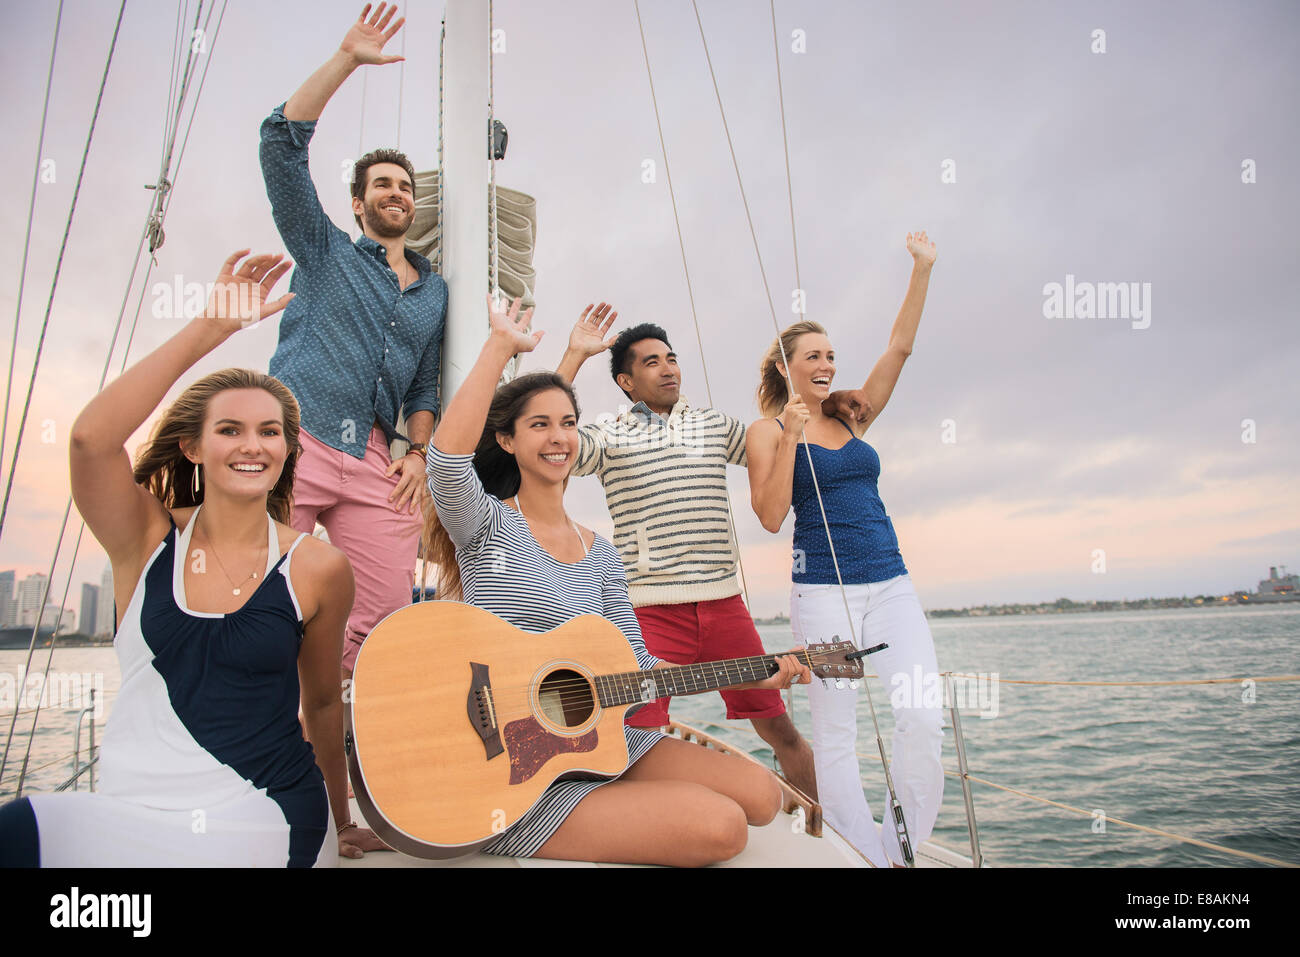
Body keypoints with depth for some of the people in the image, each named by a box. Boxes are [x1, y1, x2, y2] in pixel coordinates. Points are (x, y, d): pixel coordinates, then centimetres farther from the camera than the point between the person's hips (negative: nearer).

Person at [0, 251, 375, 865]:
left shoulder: (317, 570, -4)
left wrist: (337, 823, 19)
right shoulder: (147, 540, -1)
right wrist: (210, 329, -21)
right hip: (133, 815, 2)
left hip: (267, 828, -2)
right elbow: (91, 437, -20)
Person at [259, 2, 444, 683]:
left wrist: (417, 453, 6)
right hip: (294, 439, -3)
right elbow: (283, 141, 5)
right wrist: (348, 58, 3)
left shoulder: (433, 291, 24)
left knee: (387, 614, -5)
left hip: (373, 461, 4)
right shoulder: (325, 249, 15)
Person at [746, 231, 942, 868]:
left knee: (924, 719, -6)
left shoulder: (852, 417, 15)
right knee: (835, 734, -1)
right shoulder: (767, 431, 1)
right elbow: (770, 517, -10)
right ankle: (867, 856, 14)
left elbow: (900, 346, 10)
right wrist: (790, 438, -15)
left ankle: (902, 847, 12)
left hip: (890, 583, 5)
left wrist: (922, 269, 6)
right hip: (823, 589, -4)